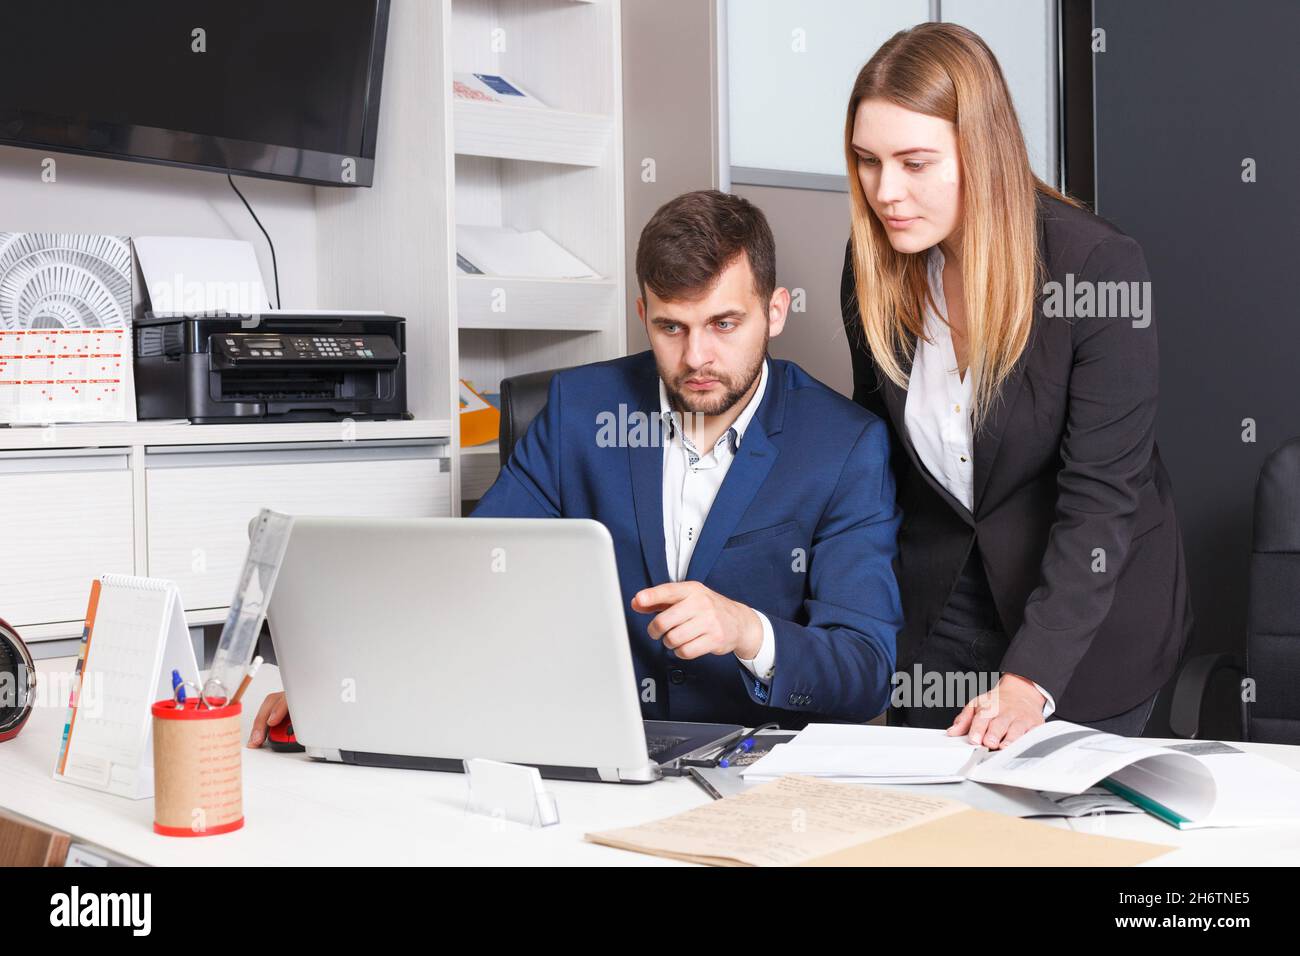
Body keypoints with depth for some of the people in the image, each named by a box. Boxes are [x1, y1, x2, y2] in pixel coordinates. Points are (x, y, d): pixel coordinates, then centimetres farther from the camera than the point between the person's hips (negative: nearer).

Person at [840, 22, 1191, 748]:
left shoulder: (1100, 264, -23)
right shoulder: (876, 265, -8)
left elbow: (1100, 495, -25)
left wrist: (1031, 677, -33)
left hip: (1092, 610, -4)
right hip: (941, 592, 4)